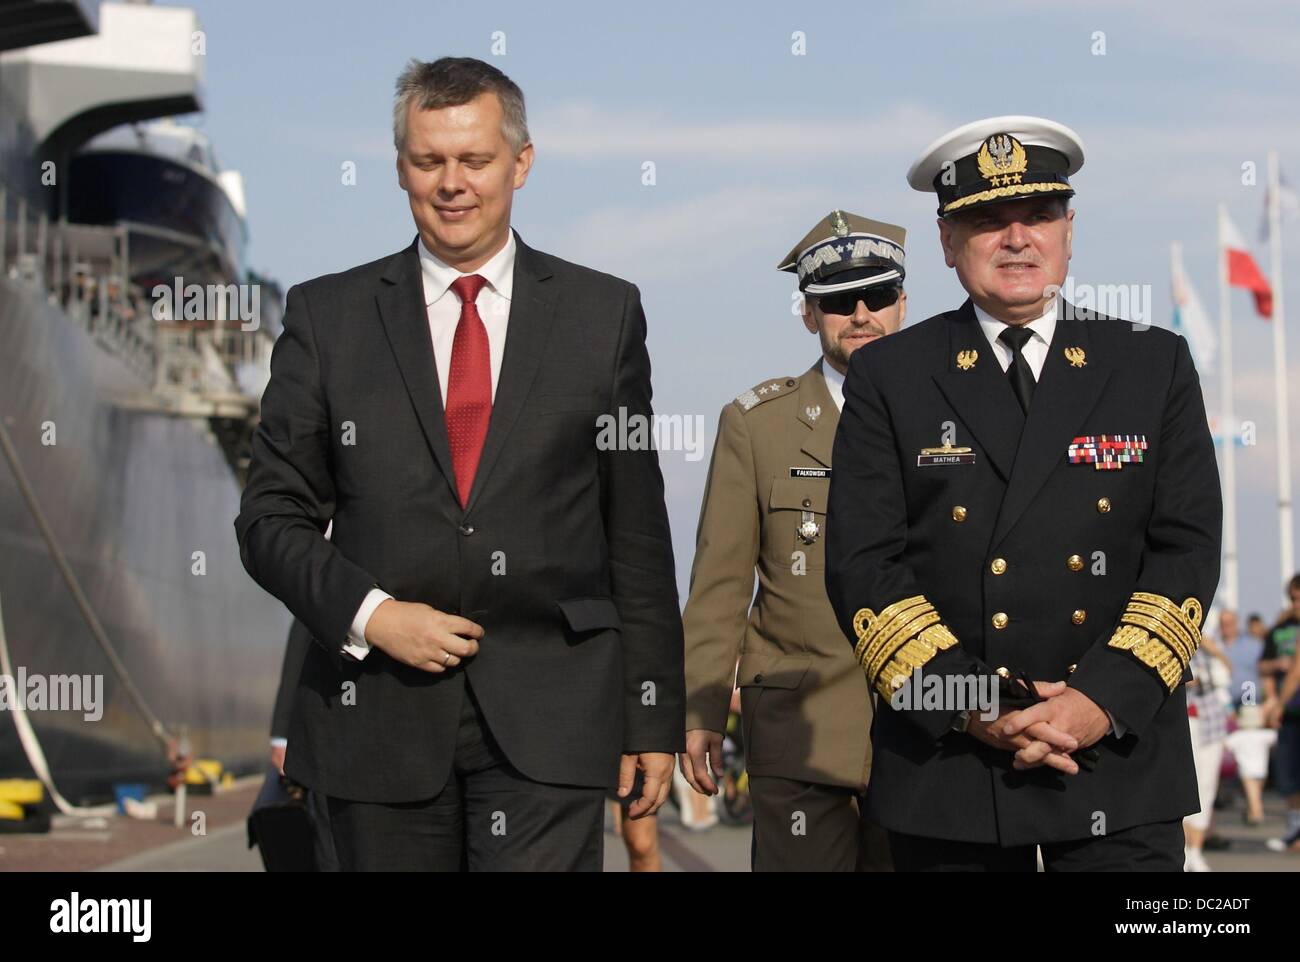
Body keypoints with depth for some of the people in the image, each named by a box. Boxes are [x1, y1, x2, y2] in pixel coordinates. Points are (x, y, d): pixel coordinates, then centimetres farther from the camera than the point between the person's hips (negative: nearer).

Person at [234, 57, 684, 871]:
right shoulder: (328, 316, 6)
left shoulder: (605, 313, 7)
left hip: (548, 721, -1)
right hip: (379, 710, 1)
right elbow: (272, 516, 7)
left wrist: (654, 716, 5)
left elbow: (639, 532, 7)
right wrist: (367, 613, -10)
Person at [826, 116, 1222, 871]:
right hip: (945, 767, 0)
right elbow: (863, 563, -2)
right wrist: (970, 705, -12)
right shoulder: (888, 377, 5)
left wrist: (1105, 700, -11)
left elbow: (1188, 548, 1)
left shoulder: (1156, 367, 8)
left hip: (1122, 754, 0)